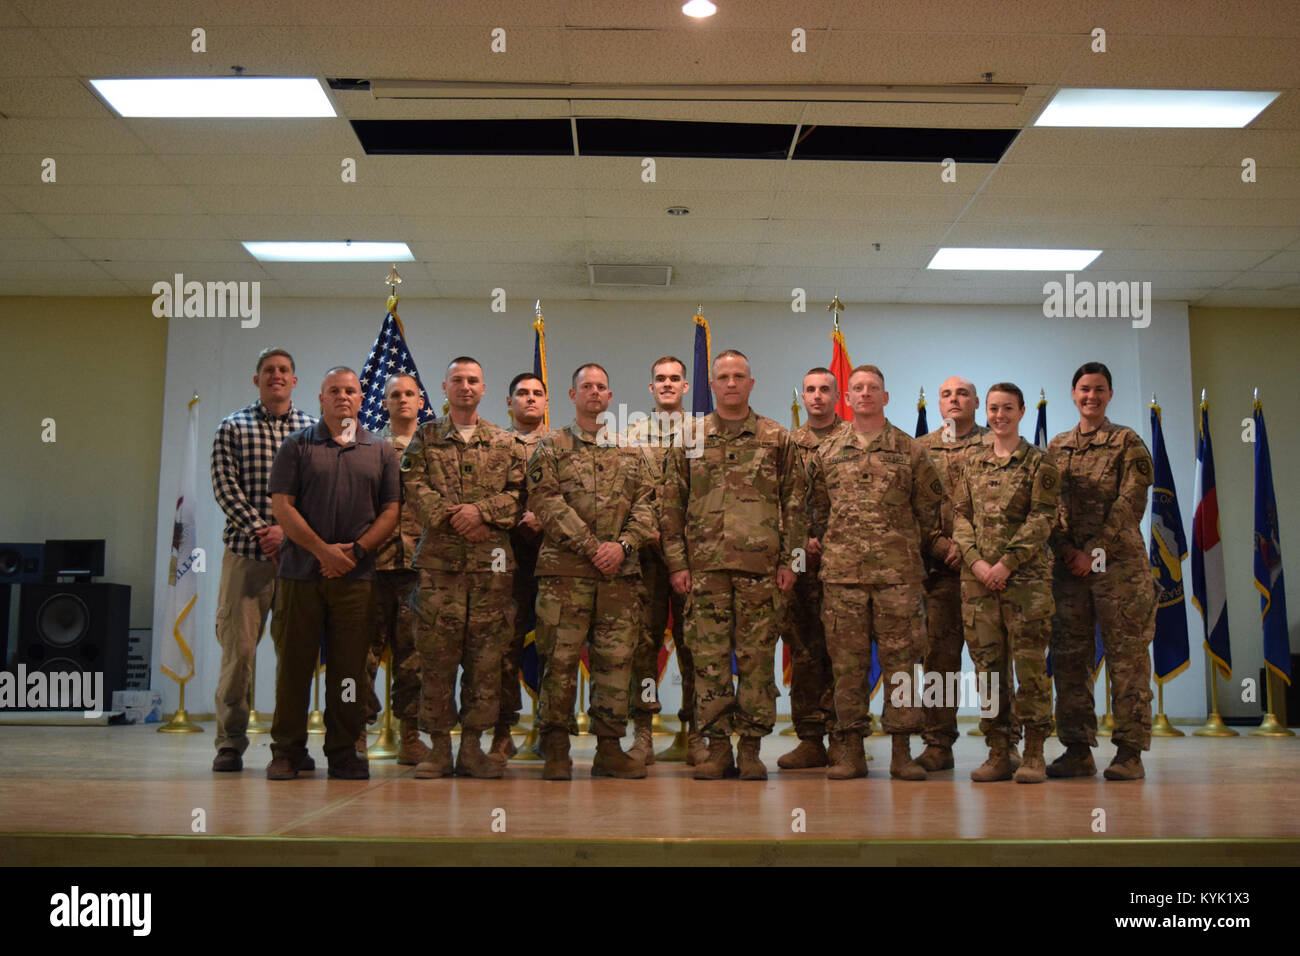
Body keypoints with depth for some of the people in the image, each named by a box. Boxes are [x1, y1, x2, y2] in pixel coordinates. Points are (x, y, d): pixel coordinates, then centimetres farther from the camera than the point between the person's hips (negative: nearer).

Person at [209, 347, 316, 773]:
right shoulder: (232, 428, 8)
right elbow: (226, 487, -1)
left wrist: (286, 530, -10)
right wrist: (260, 529, -12)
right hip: (246, 551, -1)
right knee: (238, 647, -2)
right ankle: (230, 743, 9)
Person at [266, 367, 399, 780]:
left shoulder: (381, 451, 12)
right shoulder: (297, 446, 7)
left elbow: (391, 511, 7)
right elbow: (281, 506, -1)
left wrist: (355, 549, -7)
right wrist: (323, 550, -10)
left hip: (356, 575, 1)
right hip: (301, 571, -1)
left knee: (349, 666, 4)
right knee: (294, 662, 2)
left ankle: (343, 750, 13)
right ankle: (286, 750, 13)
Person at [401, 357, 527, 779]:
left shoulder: (506, 443, 14)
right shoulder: (425, 438, 12)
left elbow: (518, 492, 5)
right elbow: (414, 486, -1)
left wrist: (481, 510, -10)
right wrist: (450, 517, -13)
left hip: (493, 561, 1)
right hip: (439, 559, -1)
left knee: (486, 654, 1)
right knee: (436, 654, -1)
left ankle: (472, 744, 10)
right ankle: (439, 745, 8)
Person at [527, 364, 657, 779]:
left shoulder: (630, 452, 17)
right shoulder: (551, 447, 6)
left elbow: (645, 504, 9)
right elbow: (546, 502, -6)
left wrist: (623, 545, -8)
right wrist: (591, 546, -13)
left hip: (621, 571, 3)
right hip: (565, 569, -3)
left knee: (616, 660, 4)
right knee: (560, 659, -3)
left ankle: (609, 748, 13)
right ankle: (556, 750, 6)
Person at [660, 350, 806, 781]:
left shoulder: (777, 440, 8)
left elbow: (795, 504, 7)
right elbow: (671, 507, 9)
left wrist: (789, 561, 0)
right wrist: (677, 562, 1)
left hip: (761, 567, -1)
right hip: (705, 566, 1)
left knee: (757, 658, 2)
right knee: (709, 658, 2)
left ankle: (751, 747, 12)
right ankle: (717, 746, 12)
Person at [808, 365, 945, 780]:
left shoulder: (911, 451, 8)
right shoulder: (826, 452, 12)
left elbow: (930, 510, 11)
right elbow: (816, 511, 17)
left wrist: (937, 548, 6)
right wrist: (820, 545, 9)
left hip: (899, 572, -1)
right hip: (842, 573, 1)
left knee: (901, 661, 1)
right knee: (847, 663, 3)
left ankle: (902, 752, 9)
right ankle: (851, 750, 11)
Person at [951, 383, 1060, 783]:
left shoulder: (1039, 463, 2)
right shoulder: (973, 462, 14)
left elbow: (1041, 519, -6)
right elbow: (961, 515, 9)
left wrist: (1007, 563, -14)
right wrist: (976, 560, -6)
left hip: (1026, 575, -4)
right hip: (978, 575, 4)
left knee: (1029, 663, -4)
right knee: (988, 664, 5)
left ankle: (1034, 755, 5)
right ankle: (998, 754, 12)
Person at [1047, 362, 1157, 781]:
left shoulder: (1128, 443, 2)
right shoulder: (1056, 448, 14)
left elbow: (1130, 503, -6)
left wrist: (1094, 552, -13)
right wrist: (1067, 549, -7)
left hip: (1119, 564, -4)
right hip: (1069, 567, 4)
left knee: (1127, 658, -1)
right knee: (1069, 658, 4)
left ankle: (1130, 752, 5)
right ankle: (1077, 750, 12)